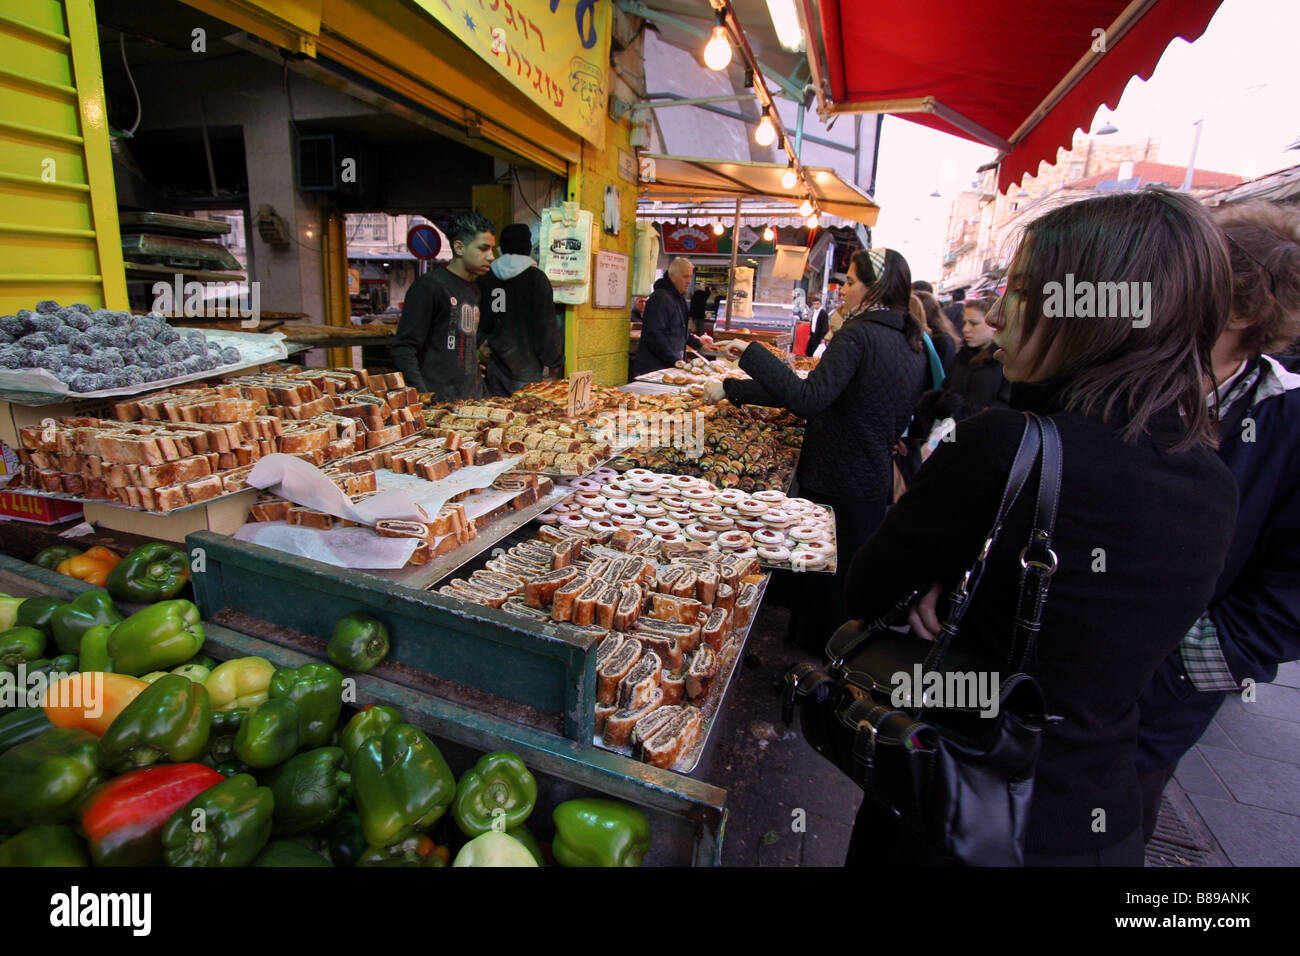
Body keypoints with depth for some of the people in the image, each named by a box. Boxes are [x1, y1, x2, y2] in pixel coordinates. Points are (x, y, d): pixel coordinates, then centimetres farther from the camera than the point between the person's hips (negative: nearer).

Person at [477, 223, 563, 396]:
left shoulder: (485, 279, 7)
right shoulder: (536, 277, -8)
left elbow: (481, 324, 11)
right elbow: (547, 324, -10)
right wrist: (552, 361, -6)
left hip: (497, 365, 5)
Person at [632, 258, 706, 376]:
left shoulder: (679, 298, 18)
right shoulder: (660, 298, -14)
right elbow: (655, 335, -22)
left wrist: (699, 345, 29)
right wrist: (675, 360, -21)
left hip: (670, 367, 9)